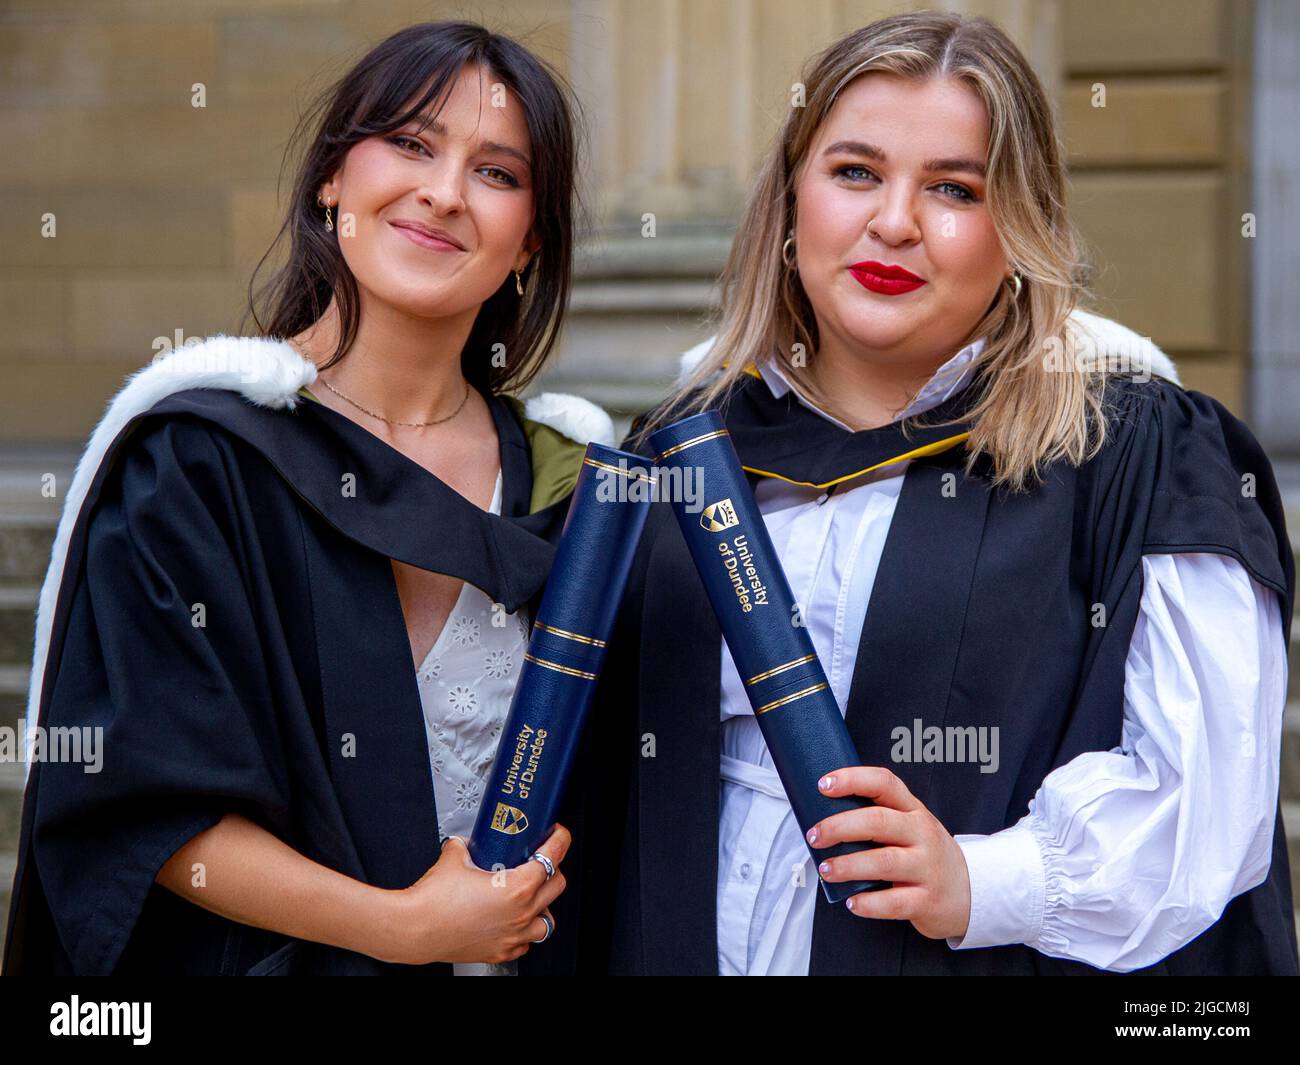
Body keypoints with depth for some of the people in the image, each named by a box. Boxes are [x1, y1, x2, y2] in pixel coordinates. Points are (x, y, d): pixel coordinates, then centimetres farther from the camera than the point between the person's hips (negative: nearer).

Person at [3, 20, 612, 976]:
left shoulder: (565, 482, -1)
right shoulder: (195, 453, -13)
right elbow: (134, 795, -16)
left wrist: (535, 874, -13)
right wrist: (406, 926, -20)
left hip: (520, 947, 4)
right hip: (266, 954, -3)